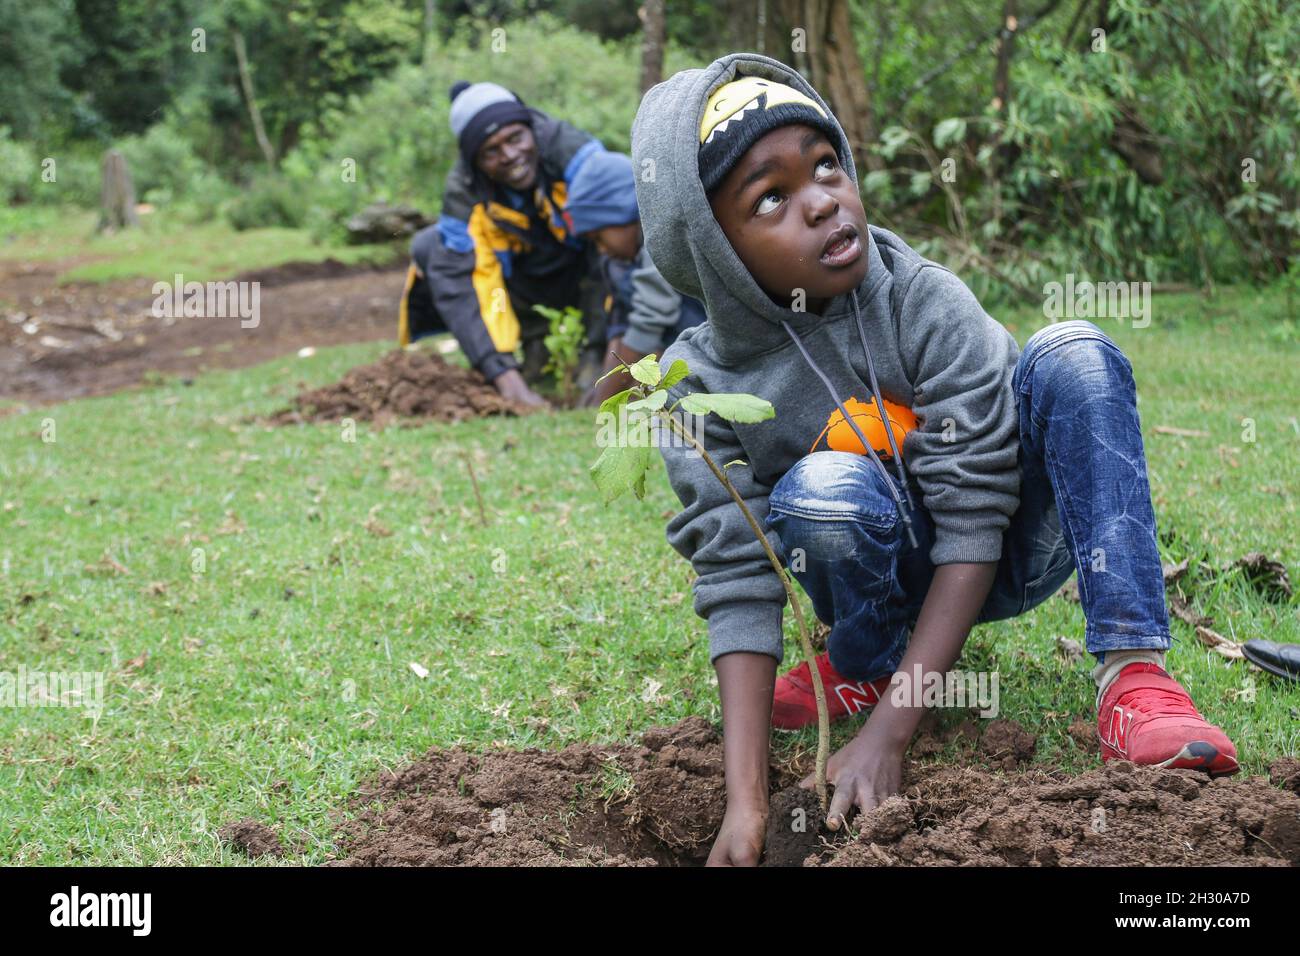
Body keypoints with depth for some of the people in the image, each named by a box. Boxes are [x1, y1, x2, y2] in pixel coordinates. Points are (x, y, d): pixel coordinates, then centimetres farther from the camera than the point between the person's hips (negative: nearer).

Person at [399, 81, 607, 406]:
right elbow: (457, 284, -30)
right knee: (428, 248, -12)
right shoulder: (463, 193, -24)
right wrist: (507, 378, -40)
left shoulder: (565, 146, -33)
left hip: (585, 271, -2)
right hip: (529, 286, 2)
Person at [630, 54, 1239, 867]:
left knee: (1073, 356, -25)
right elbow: (738, 584, -21)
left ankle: (1135, 679, -30)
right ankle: (868, 662, -1)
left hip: (996, 556, 0)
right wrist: (746, 801, -34)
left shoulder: (928, 304, -22)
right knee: (823, 489, -34)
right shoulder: (703, 387, -18)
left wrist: (888, 736, -33)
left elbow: (974, 515, -25)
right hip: (896, 573, 0)